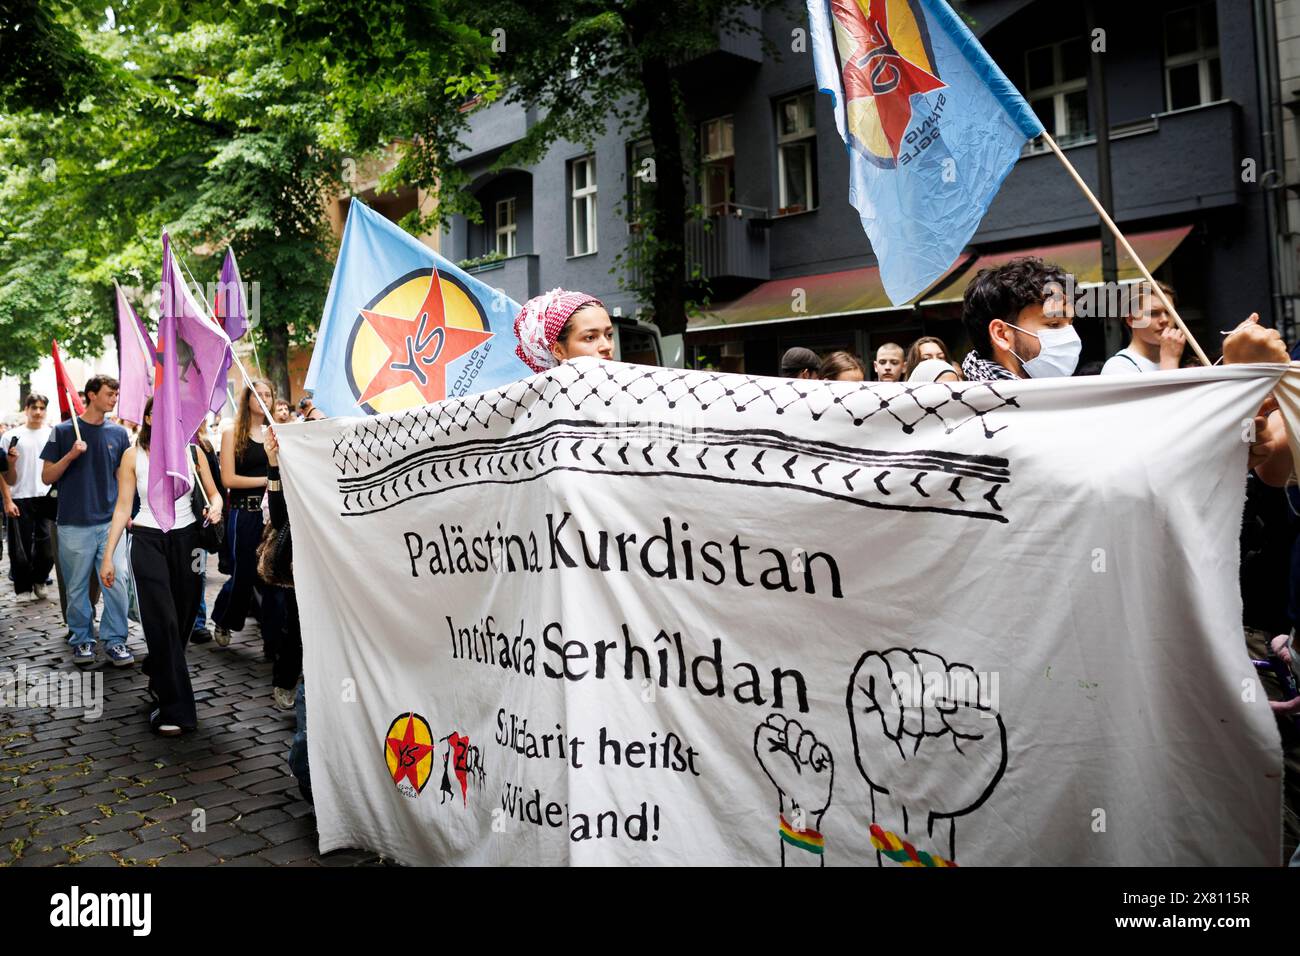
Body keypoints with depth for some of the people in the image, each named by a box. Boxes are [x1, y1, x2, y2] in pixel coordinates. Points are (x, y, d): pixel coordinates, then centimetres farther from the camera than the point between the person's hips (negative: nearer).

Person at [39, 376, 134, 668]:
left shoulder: (118, 433, 7)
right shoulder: (64, 431, 1)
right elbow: (47, 477, 2)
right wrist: (70, 455, -14)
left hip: (110, 522, 1)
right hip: (74, 524, -1)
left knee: (117, 582, -5)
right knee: (77, 588, 6)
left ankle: (115, 640, 6)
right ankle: (82, 640, 21)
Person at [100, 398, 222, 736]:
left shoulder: (192, 451, 4)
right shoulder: (133, 456, 1)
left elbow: (213, 493, 12)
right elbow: (123, 507, 2)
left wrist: (215, 508, -12)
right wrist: (108, 556, -2)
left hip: (186, 539, 2)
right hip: (149, 541, -2)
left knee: (183, 619, 7)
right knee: (163, 622, -8)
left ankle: (160, 677, 37)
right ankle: (173, 709, -3)